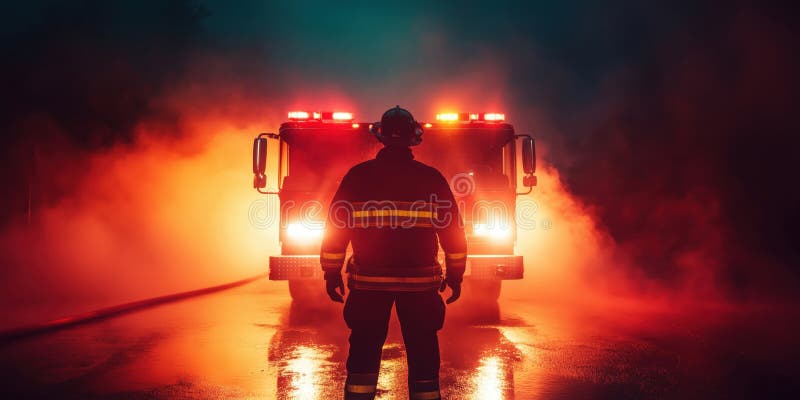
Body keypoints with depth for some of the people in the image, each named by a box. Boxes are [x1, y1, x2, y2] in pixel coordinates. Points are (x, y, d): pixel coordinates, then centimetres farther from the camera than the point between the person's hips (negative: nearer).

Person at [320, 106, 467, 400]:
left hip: (368, 279, 0)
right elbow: (453, 229, 3)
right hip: (420, 278, 0)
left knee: (364, 351, 11)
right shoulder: (432, 178, 1)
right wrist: (455, 274, 11)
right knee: (423, 351, 9)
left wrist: (332, 273, 7)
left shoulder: (358, 175, 1)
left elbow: (336, 226, 0)